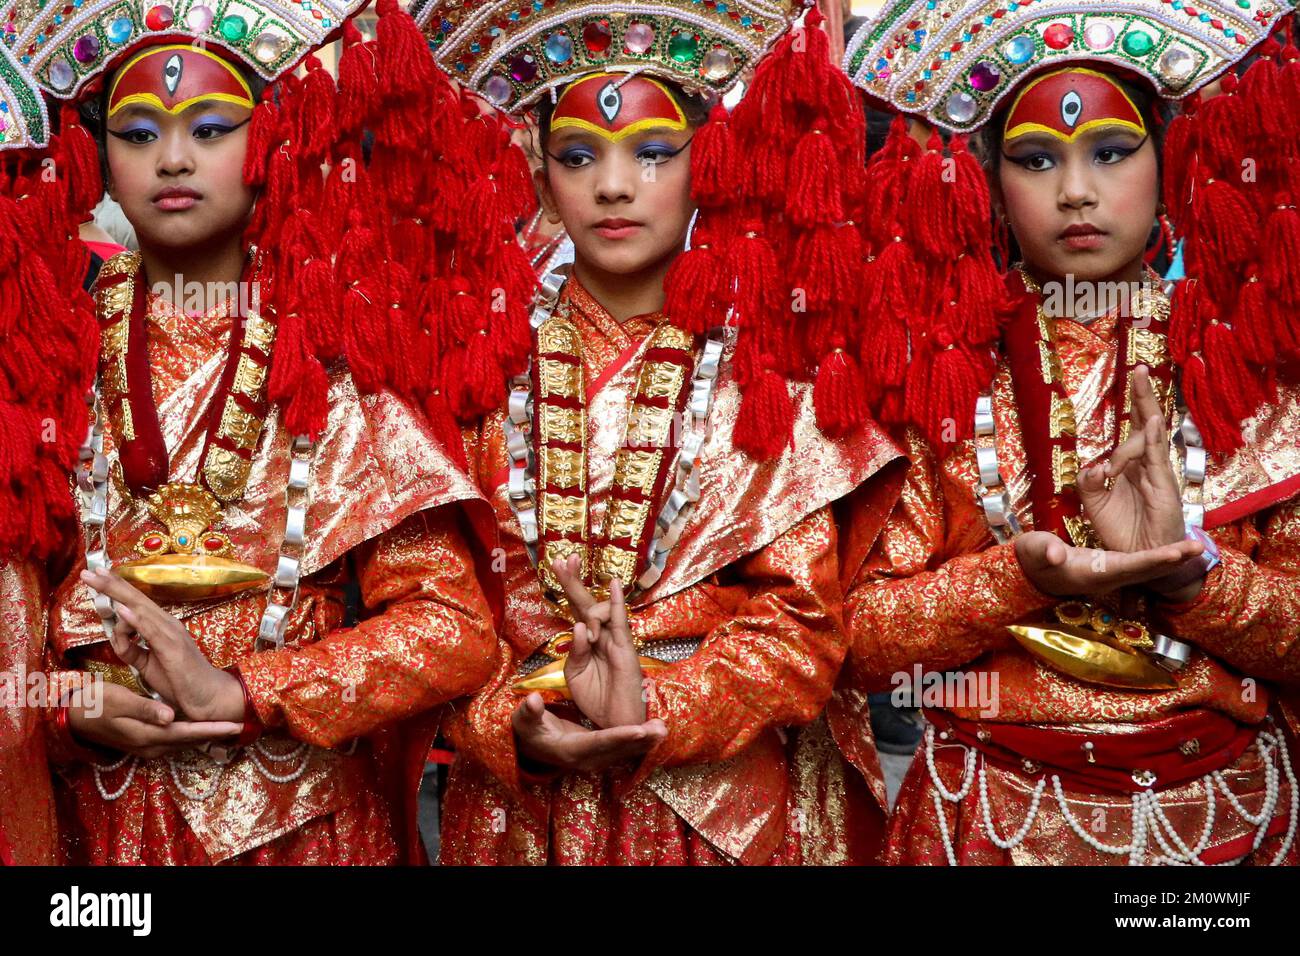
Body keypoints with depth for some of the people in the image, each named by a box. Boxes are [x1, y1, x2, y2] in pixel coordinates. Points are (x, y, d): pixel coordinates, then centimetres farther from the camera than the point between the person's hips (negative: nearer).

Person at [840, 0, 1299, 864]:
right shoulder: (940, 366, -4)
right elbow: (865, 636, -8)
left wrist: (1186, 568, -22)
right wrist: (1020, 579, -23)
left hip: (1223, 808, 1)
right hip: (996, 814, -1)